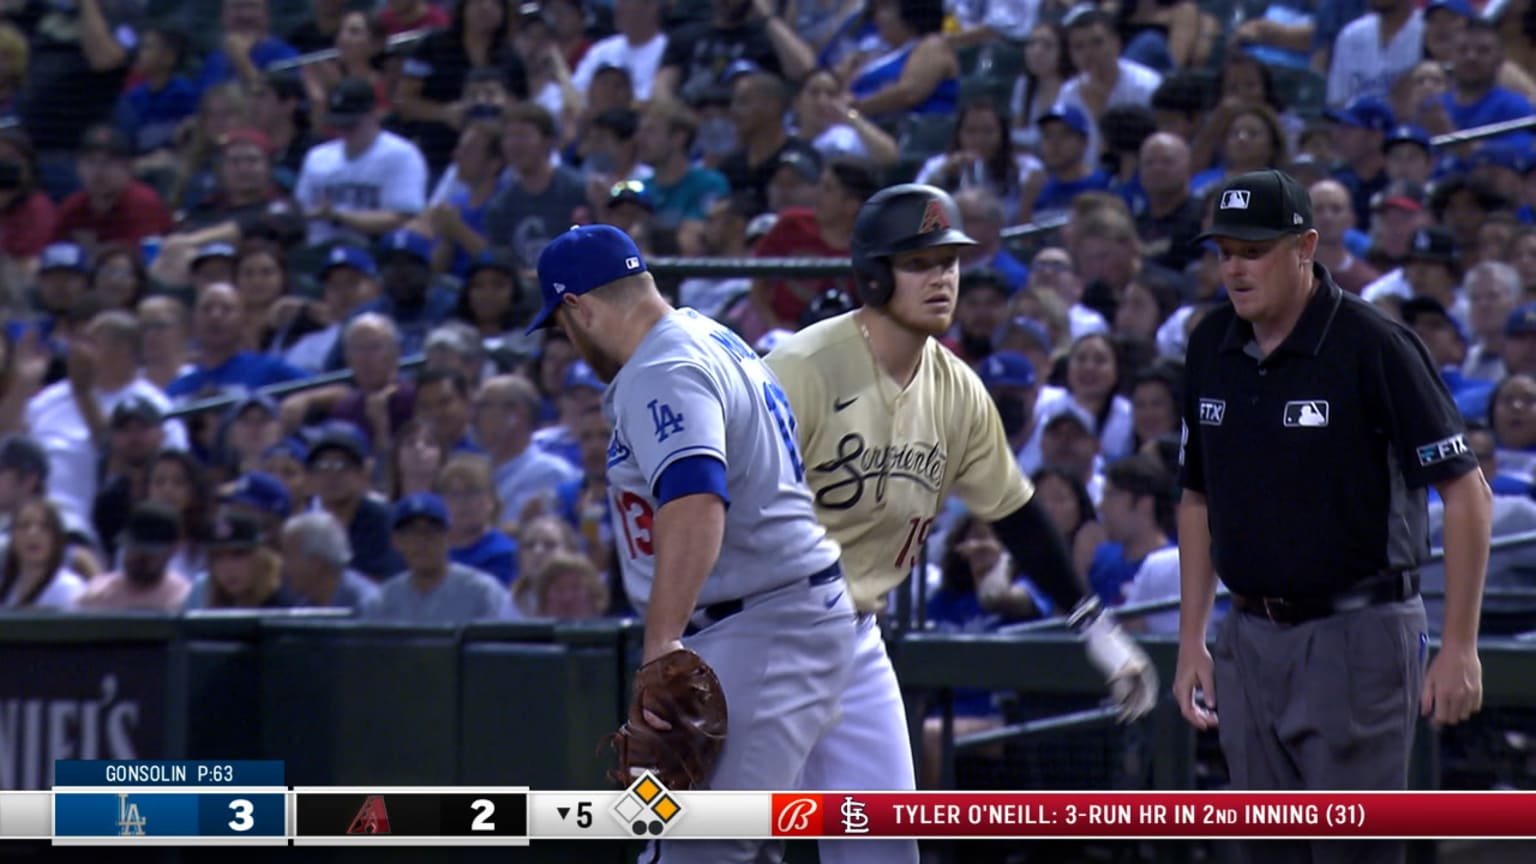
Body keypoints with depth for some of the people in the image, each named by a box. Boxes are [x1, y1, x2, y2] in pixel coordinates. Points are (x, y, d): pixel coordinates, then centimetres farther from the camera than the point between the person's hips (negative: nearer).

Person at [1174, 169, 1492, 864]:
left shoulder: (1372, 346, -13)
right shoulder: (1212, 346, 6)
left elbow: (1466, 492, -12)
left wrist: (1458, 647, -15)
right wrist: (1191, 642, 12)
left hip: (1357, 639, -6)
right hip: (1250, 642, 6)